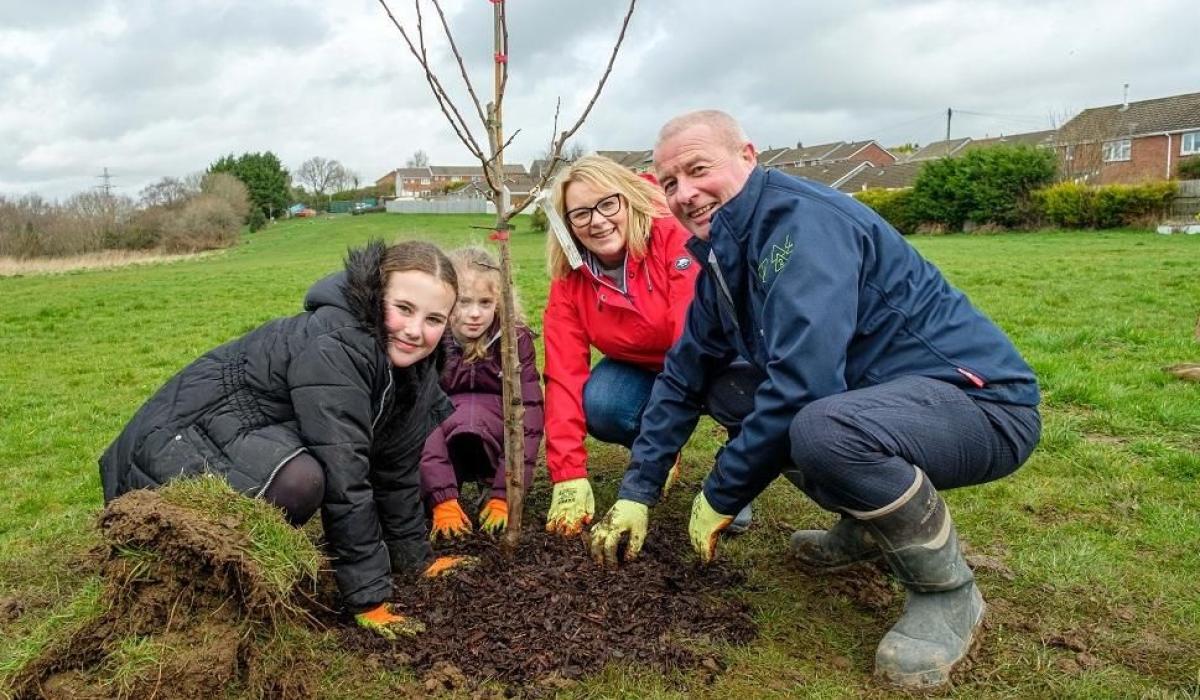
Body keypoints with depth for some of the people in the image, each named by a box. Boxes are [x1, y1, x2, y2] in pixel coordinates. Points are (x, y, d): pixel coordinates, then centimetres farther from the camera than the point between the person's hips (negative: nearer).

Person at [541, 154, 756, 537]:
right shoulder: (569, 282, -11)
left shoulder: (676, 237, -26)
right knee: (599, 406, -26)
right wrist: (569, 475, -23)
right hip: (645, 372, 4)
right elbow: (564, 376, -15)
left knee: (738, 388, -37)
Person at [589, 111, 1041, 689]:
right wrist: (637, 492, 7)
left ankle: (948, 592, -8)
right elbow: (683, 377, 11)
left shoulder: (802, 221, -22)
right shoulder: (722, 261, 6)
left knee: (820, 428, -36)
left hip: (983, 400, -9)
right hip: (877, 396, 9)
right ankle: (868, 527, 17)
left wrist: (719, 498, -19)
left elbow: (802, 383, -31)